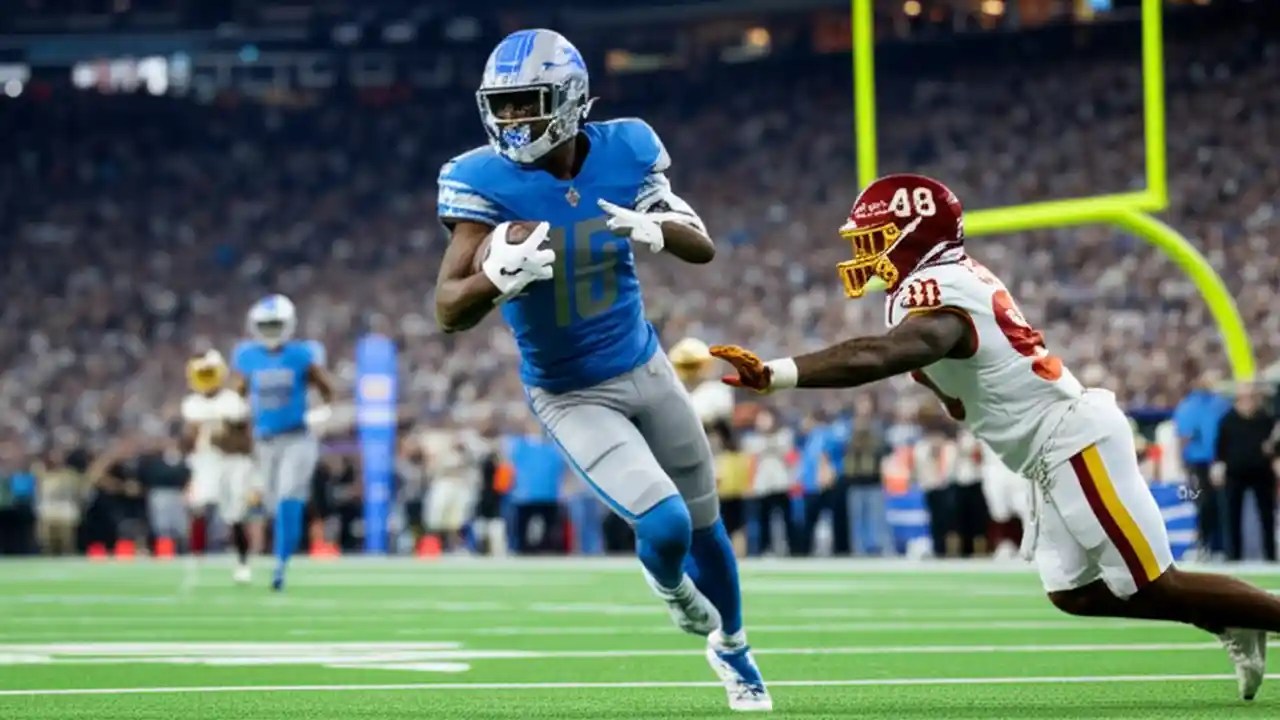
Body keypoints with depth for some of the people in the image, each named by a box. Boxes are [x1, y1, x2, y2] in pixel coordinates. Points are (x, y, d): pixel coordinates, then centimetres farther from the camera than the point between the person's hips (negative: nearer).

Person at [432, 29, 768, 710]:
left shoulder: (624, 150, -12)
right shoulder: (486, 180, -22)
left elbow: (703, 248, -3)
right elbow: (449, 312, -25)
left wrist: (656, 230, -27)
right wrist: (500, 275, -47)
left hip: (646, 368, 4)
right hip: (570, 396, -4)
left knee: (704, 521, 17)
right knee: (665, 524, -18)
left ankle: (731, 647, 46)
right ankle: (669, 584, 20)